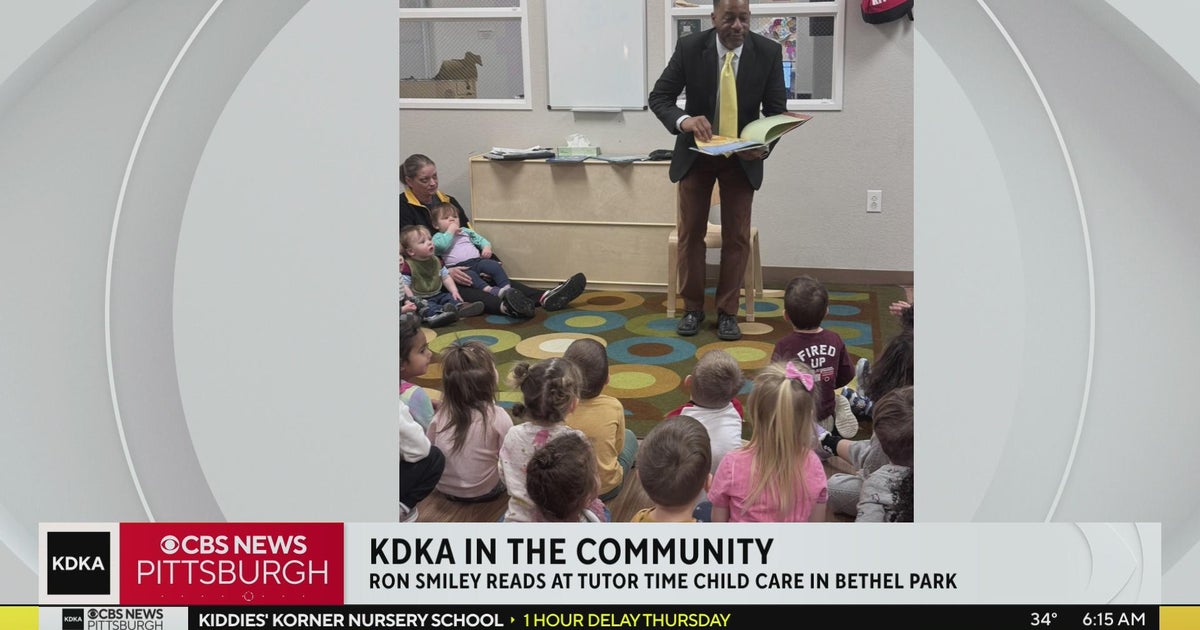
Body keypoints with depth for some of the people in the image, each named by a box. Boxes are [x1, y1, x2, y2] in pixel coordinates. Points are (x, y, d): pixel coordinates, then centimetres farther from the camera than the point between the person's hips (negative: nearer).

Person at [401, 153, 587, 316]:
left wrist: (486, 253, -4)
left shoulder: (448, 201, 15)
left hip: (461, 268, 6)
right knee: (461, 289, -38)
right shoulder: (403, 208, -3)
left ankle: (544, 297, -49)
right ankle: (504, 306, -67)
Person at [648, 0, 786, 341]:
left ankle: (727, 312, 15)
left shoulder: (769, 52, -12)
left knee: (737, 236, 3)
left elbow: (777, 110, -7)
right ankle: (692, 308, 19)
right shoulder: (689, 47, -14)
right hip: (696, 152, 0)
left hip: (742, 157, 0)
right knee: (691, 232, 5)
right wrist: (683, 121, -34)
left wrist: (765, 145, -28)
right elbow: (659, 97, -12)